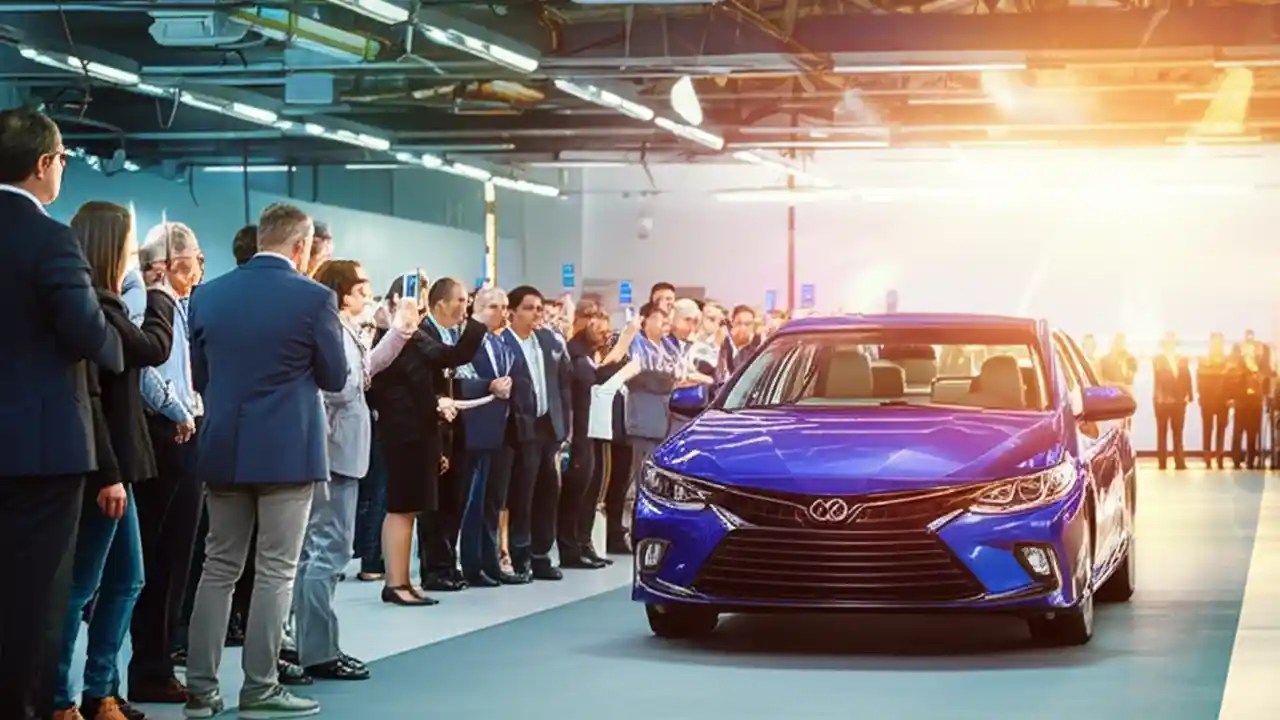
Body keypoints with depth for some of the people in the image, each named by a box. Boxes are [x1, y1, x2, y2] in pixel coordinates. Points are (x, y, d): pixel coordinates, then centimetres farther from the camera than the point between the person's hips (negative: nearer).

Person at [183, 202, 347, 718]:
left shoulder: (208, 294, 4)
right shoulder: (314, 298, -10)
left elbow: (200, 375, 11)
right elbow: (335, 378, 0)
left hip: (223, 448, 5)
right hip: (287, 450, -4)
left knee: (218, 568, 10)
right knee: (275, 572, 0)